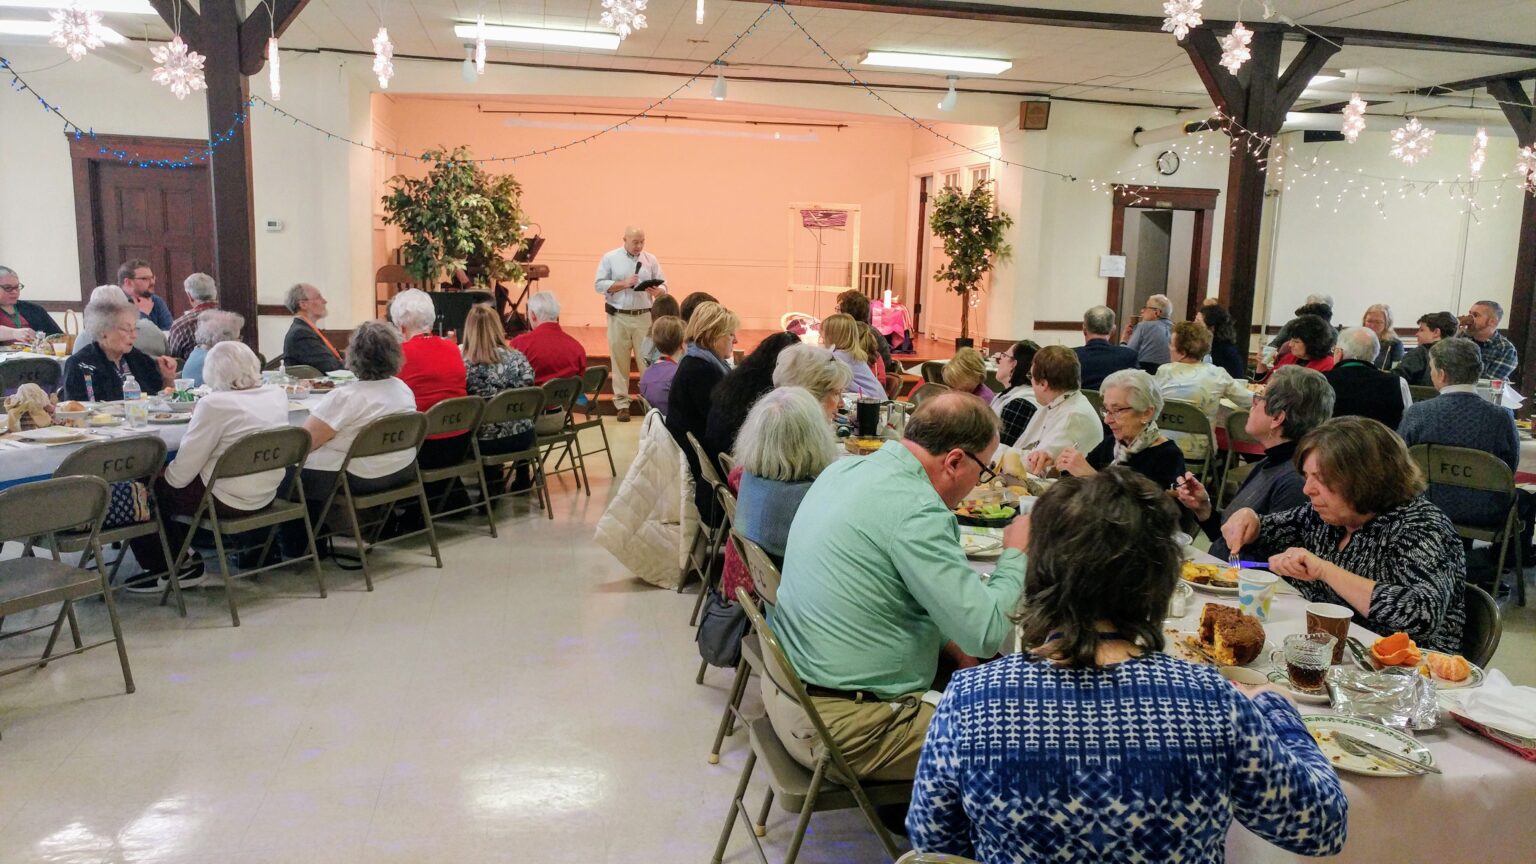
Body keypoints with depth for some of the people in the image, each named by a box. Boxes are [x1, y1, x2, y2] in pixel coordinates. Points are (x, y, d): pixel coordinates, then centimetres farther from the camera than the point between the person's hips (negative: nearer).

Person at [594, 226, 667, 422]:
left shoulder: (651, 260, 6)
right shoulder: (610, 258, 1)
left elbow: (663, 286, 4)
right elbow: (599, 285, -4)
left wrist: (658, 292, -19)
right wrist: (623, 284, -15)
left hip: (645, 317, 1)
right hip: (618, 317, -1)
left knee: (647, 359, 1)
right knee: (619, 360, 3)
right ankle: (621, 403, 9)